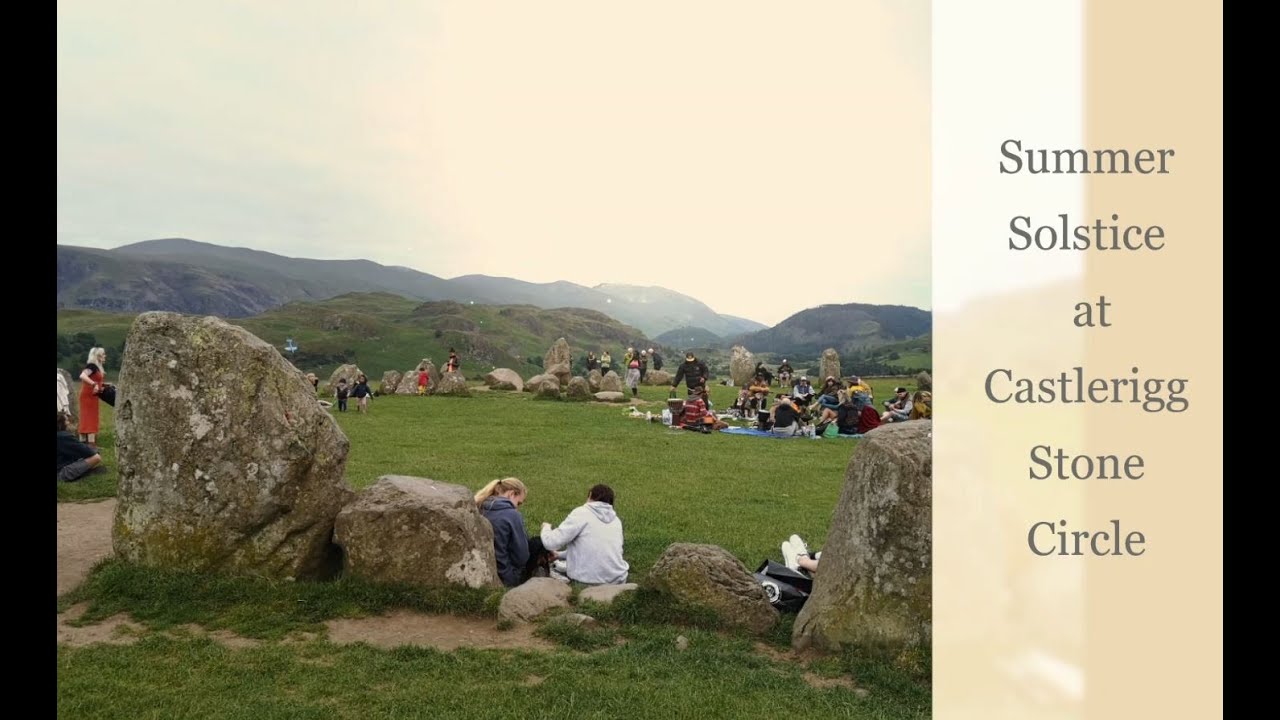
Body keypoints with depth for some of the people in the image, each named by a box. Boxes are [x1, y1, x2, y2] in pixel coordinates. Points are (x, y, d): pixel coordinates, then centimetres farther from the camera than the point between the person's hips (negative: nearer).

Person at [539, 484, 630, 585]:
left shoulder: (581, 513, -7)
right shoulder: (616, 519, 10)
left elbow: (551, 542, -9)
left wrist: (546, 527, 13)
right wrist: (559, 554, 23)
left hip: (587, 581, -4)